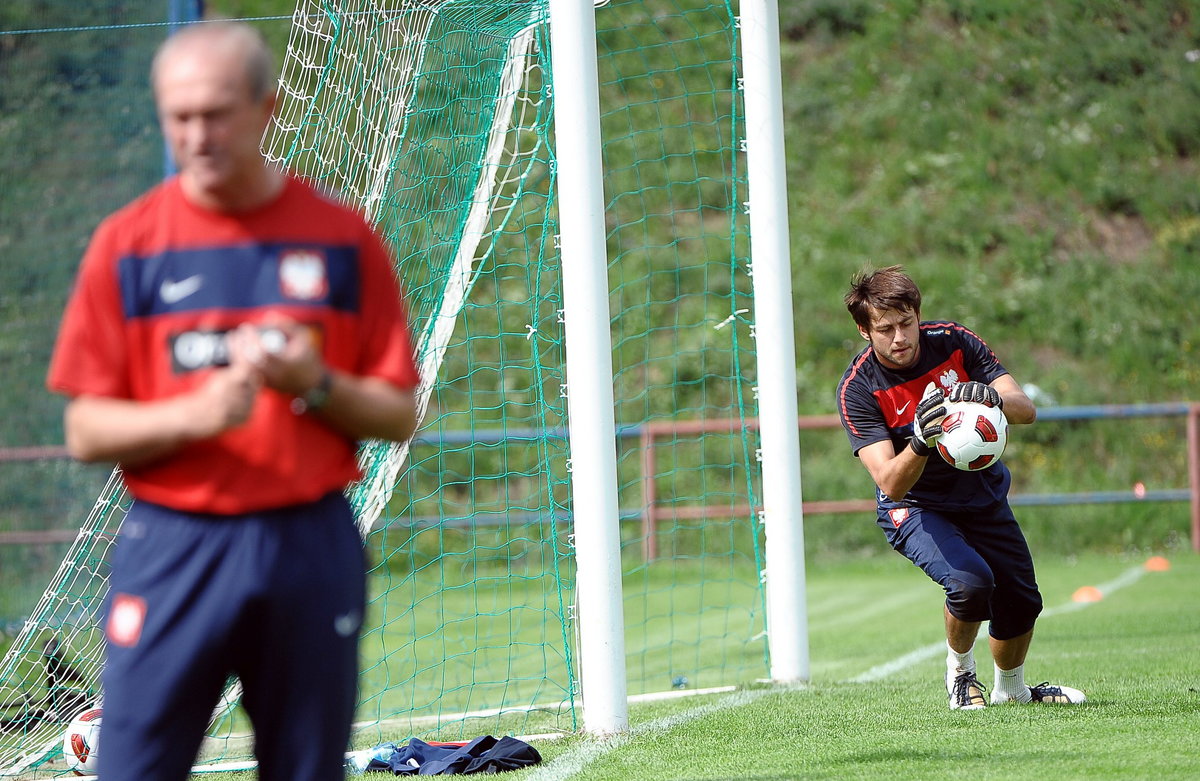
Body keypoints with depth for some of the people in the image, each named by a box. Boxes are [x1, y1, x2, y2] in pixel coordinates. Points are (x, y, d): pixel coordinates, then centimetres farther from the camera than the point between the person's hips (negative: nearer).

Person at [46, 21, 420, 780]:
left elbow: (399, 414, 7)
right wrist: (193, 413, -17)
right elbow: (85, 430, 1)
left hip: (312, 550, 1)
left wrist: (313, 385, -13)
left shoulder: (343, 238, 5)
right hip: (172, 553, -1)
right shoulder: (126, 243, 3)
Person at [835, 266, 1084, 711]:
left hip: (983, 494, 4)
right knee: (970, 580, -28)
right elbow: (891, 483, -32)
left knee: (1021, 602, 6)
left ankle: (1011, 689, 35)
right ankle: (960, 674, 0)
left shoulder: (953, 341, -15)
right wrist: (920, 440, -52)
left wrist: (994, 398, -42)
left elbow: (1026, 410, -19)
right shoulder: (857, 390, -24)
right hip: (916, 507, -4)